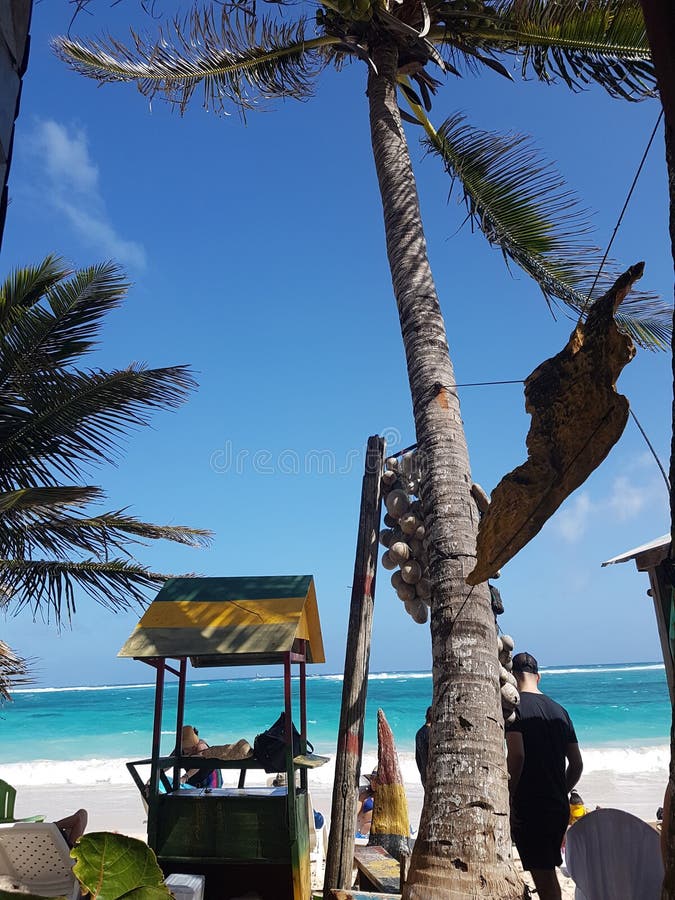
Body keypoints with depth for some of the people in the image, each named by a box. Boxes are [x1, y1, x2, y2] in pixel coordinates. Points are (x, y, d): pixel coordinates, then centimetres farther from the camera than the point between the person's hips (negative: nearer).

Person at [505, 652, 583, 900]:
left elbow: (517, 755, -22)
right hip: (559, 807, 7)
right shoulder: (559, 711, 11)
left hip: (528, 806, -7)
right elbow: (577, 764, 12)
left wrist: (508, 797, -12)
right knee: (548, 873, 20)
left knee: (543, 877, 1)